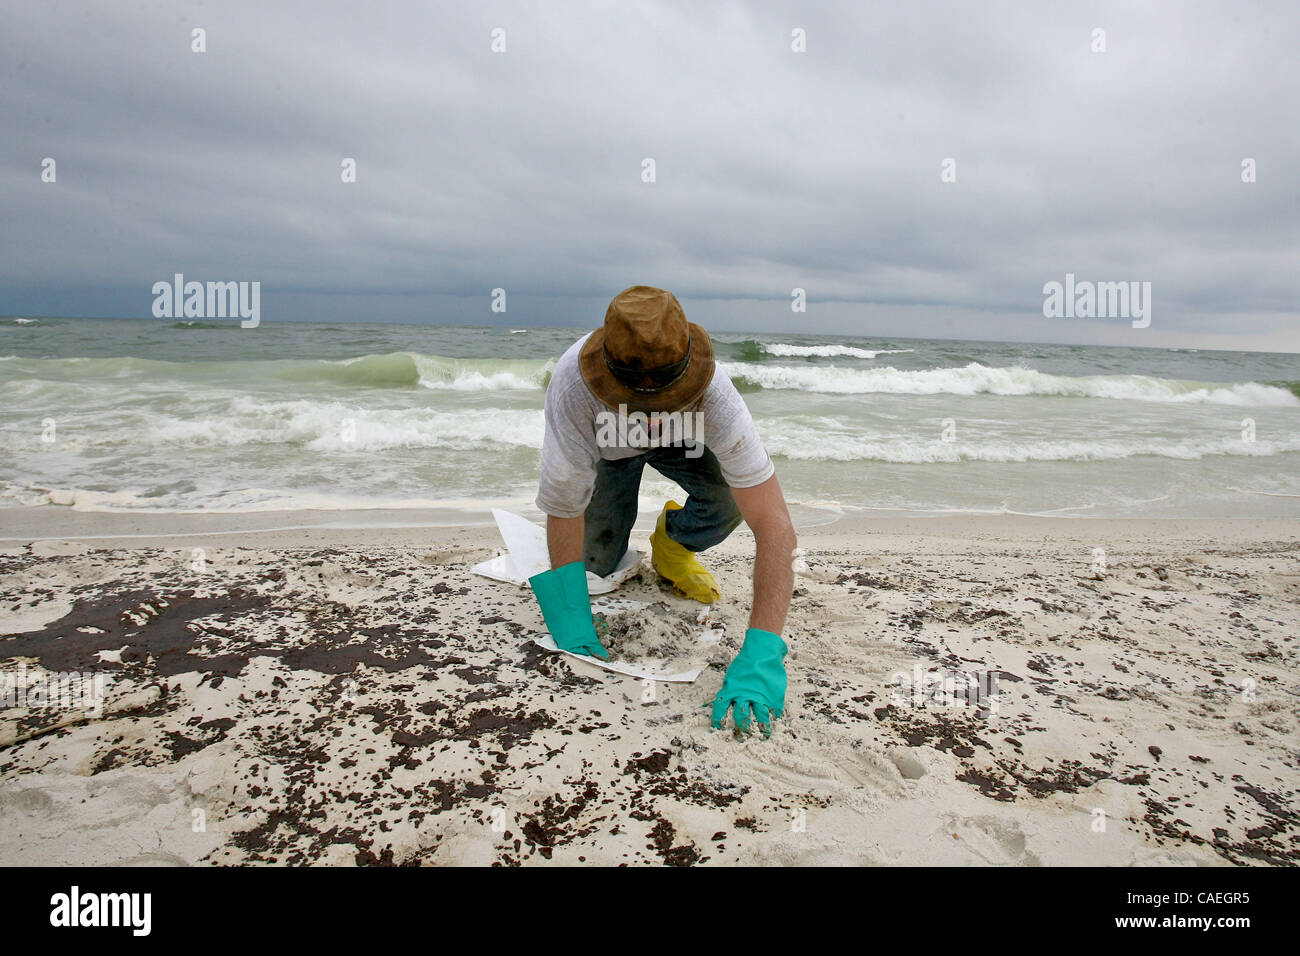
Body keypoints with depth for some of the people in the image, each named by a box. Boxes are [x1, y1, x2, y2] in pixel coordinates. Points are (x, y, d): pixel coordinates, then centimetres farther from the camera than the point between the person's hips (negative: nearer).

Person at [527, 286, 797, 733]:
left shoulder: (714, 395, -43)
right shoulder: (571, 386, -43)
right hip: (605, 445, 1)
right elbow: (564, 515, -32)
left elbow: (774, 525, -46)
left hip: (680, 439, 0)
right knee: (599, 561, -8)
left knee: (729, 501, -28)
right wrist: (573, 633, -39)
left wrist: (761, 654, -55)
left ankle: (674, 544, 7)